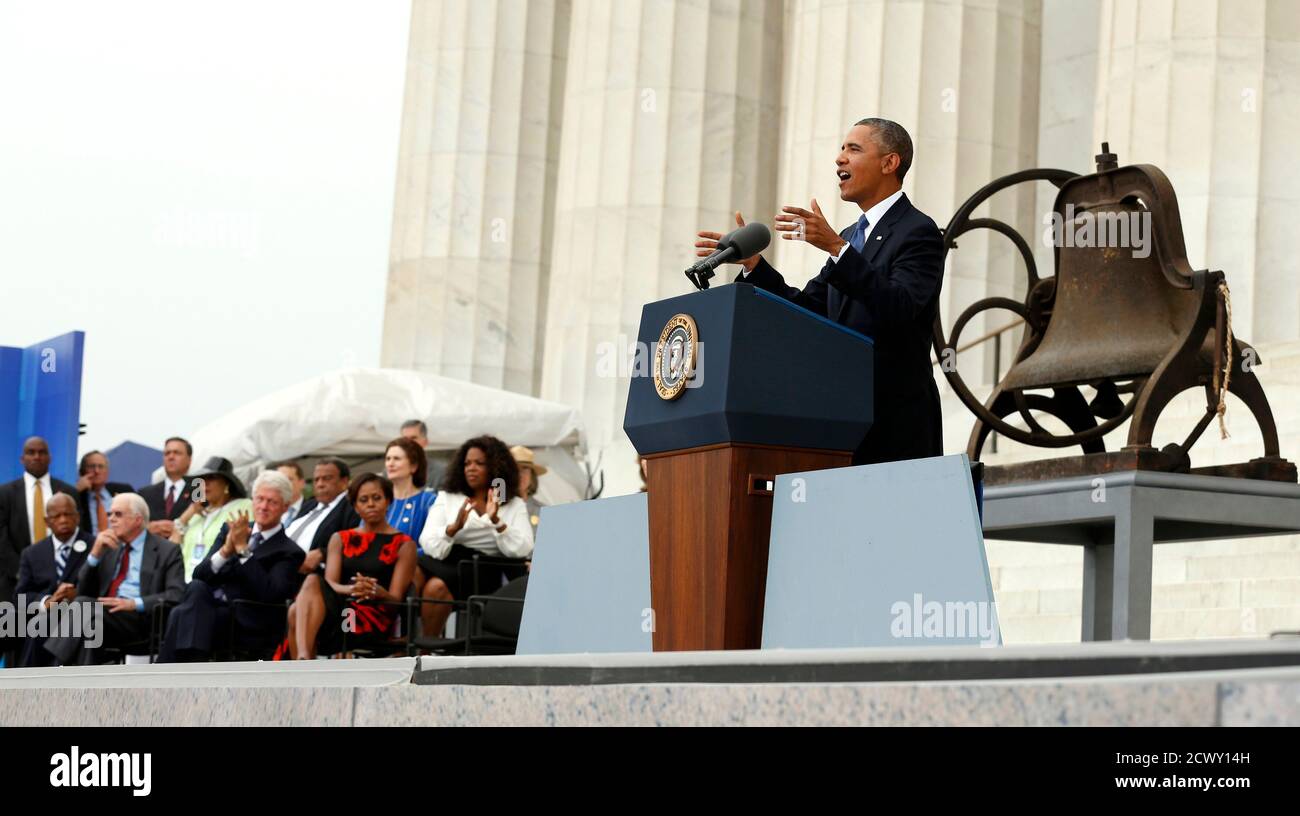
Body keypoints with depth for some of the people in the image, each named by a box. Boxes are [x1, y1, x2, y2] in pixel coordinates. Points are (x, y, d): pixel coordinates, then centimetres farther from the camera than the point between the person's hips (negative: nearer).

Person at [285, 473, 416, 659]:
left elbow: (395, 599, 4)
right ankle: (303, 660, -47)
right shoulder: (340, 539, 23)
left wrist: (376, 591, -21)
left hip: (375, 618, -4)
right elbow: (330, 584, 6)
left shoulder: (403, 545, 12)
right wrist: (351, 589, -18)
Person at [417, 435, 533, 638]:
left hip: (482, 574, -2)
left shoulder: (514, 505, 15)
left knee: (437, 586, -32)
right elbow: (429, 545, 3)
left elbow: (522, 550, -2)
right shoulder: (446, 498, 19)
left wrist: (496, 521, -15)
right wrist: (455, 526, -15)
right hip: (444, 562, 2)